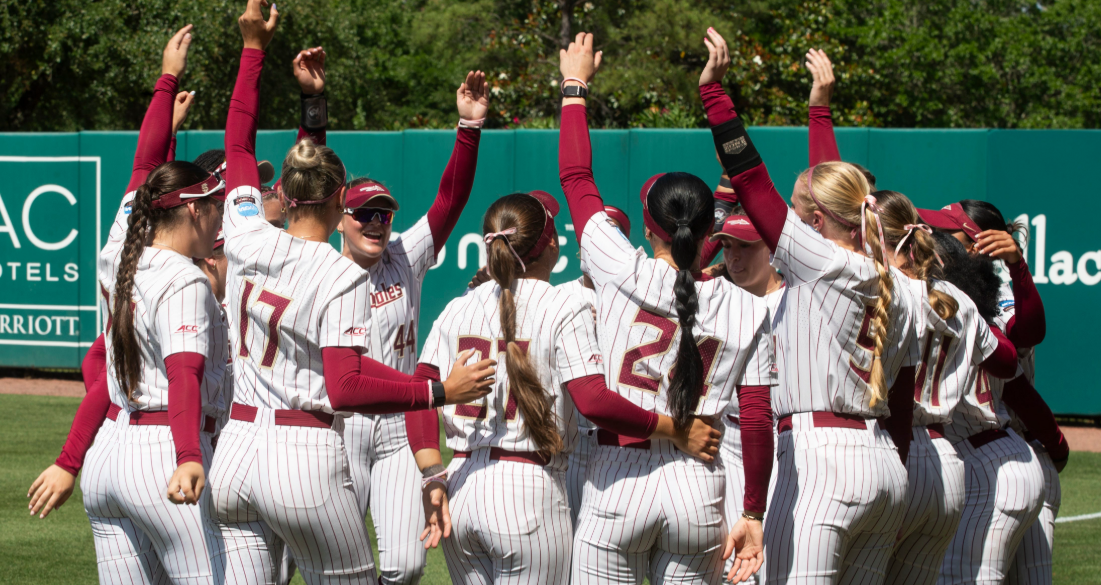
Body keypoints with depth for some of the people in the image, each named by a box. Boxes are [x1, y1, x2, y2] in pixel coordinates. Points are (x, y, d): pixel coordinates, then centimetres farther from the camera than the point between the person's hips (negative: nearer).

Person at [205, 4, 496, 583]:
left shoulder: (249, 241, 5)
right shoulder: (343, 277, -10)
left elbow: (237, 147, 20)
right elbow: (345, 388, -19)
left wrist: (253, 47, 26)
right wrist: (440, 391, -16)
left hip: (234, 453, 5)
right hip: (306, 457, -5)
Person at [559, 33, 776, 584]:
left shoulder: (624, 272, -4)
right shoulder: (748, 310, 1)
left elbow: (576, 178, 8)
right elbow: (758, 419, 0)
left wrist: (574, 86, 20)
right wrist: (754, 514, 8)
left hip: (619, 481, -2)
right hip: (700, 486, 2)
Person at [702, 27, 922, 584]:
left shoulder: (819, 262, -5)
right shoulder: (894, 292, 16)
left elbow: (751, 179, -9)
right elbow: (902, 403, 17)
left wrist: (712, 88, -7)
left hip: (820, 457, -9)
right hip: (886, 466, 9)